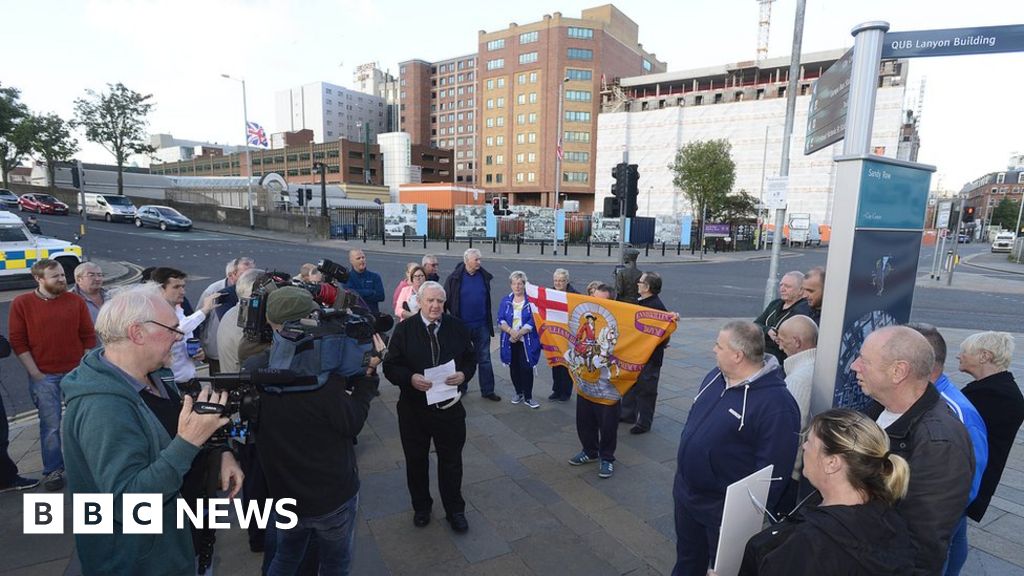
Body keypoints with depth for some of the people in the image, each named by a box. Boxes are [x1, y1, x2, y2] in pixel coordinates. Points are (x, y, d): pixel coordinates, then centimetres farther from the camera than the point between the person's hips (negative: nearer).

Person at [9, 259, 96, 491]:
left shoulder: (75, 301, 1)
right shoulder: (21, 304, -3)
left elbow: (89, 337, 3)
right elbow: (18, 341, -3)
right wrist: (34, 372, -7)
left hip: (76, 372, 2)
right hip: (43, 375, -1)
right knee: (50, 425, 4)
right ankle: (52, 470, 18)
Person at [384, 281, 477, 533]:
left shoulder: (457, 327, -3)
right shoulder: (404, 329, -7)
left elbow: (471, 359, 5)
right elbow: (390, 366, -5)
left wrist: (463, 374, -15)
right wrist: (410, 378, -23)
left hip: (450, 406, 1)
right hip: (413, 408, 0)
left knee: (451, 460, 13)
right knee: (416, 460, 17)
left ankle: (455, 510, 33)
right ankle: (421, 507, 40)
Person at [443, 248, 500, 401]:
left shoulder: (484, 276, 0)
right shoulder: (454, 279, -10)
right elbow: (445, 300, -5)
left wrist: (489, 321, 11)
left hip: (481, 326, 3)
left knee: (484, 359, 8)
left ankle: (488, 390, 18)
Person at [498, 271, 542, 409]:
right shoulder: (505, 301, 7)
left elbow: (532, 321, -11)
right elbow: (500, 321, 0)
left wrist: (519, 334, -19)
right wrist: (511, 331, -18)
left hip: (527, 341, -3)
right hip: (510, 341, 4)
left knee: (526, 368, -5)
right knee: (514, 368, 11)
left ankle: (528, 397, 7)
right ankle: (519, 393, 28)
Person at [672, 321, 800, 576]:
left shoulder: (776, 404, -27)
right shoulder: (715, 376, -2)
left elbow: (772, 470, -23)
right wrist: (682, 476, 16)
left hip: (725, 509, -7)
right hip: (685, 493, 7)